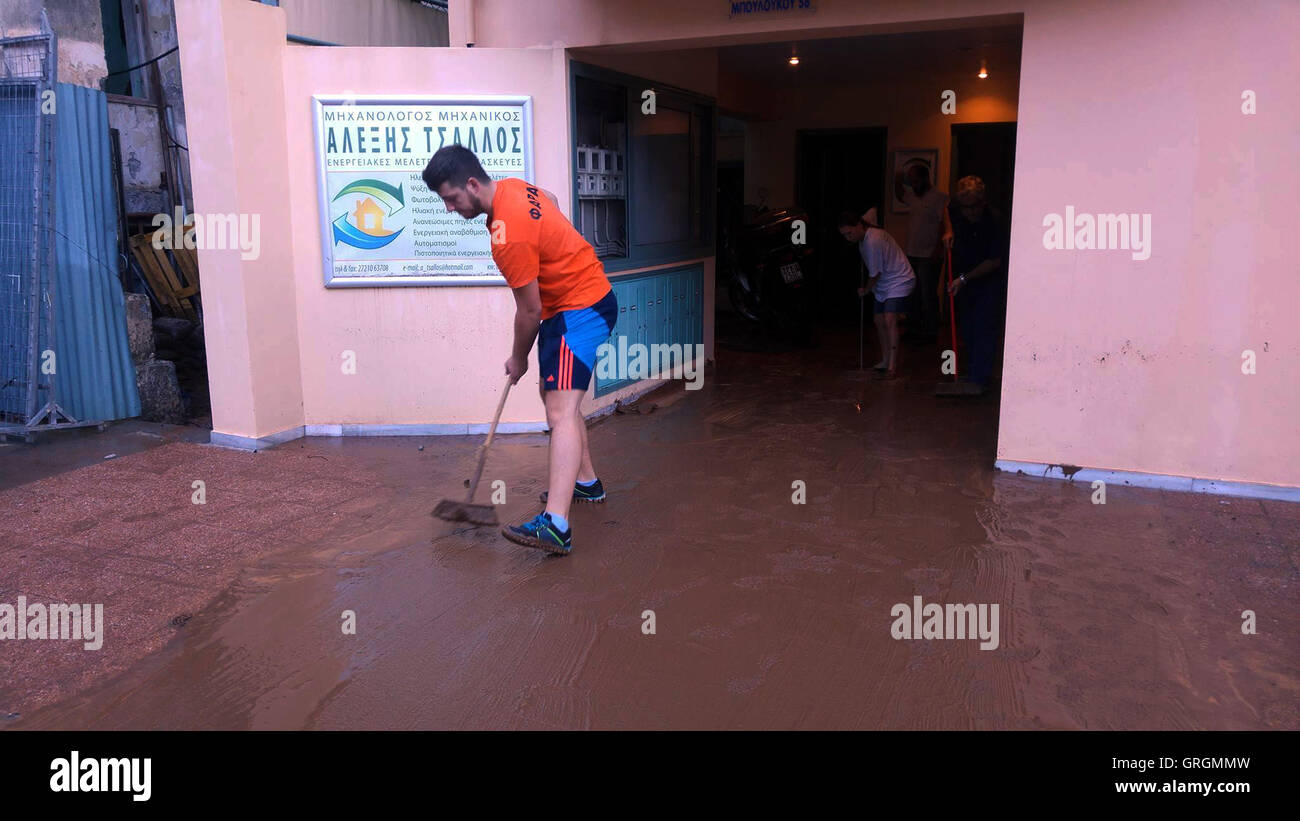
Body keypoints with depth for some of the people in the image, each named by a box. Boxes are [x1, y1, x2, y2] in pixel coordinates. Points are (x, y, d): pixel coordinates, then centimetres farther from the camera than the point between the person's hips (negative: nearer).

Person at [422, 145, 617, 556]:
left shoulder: (509, 237, -27)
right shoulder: (513, 186, 2)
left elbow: (529, 311, -19)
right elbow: (552, 200, 26)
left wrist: (518, 359, -4)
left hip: (581, 309, -11)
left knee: (561, 411, -22)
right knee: (556, 393, 22)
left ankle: (555, 525, -33)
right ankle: (586, 482, 37)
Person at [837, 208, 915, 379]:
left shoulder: (873, 241, -29)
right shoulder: (866, 224, -1)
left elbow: (875, 273, -20)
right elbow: (872, 211, 24)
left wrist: (865, 290, -2)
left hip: (899, 282, -10)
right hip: (884, 284, 10)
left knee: (890, 321, -20)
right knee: (879, 321, 12)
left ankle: (892, 367, -21)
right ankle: (885, 361, 23)